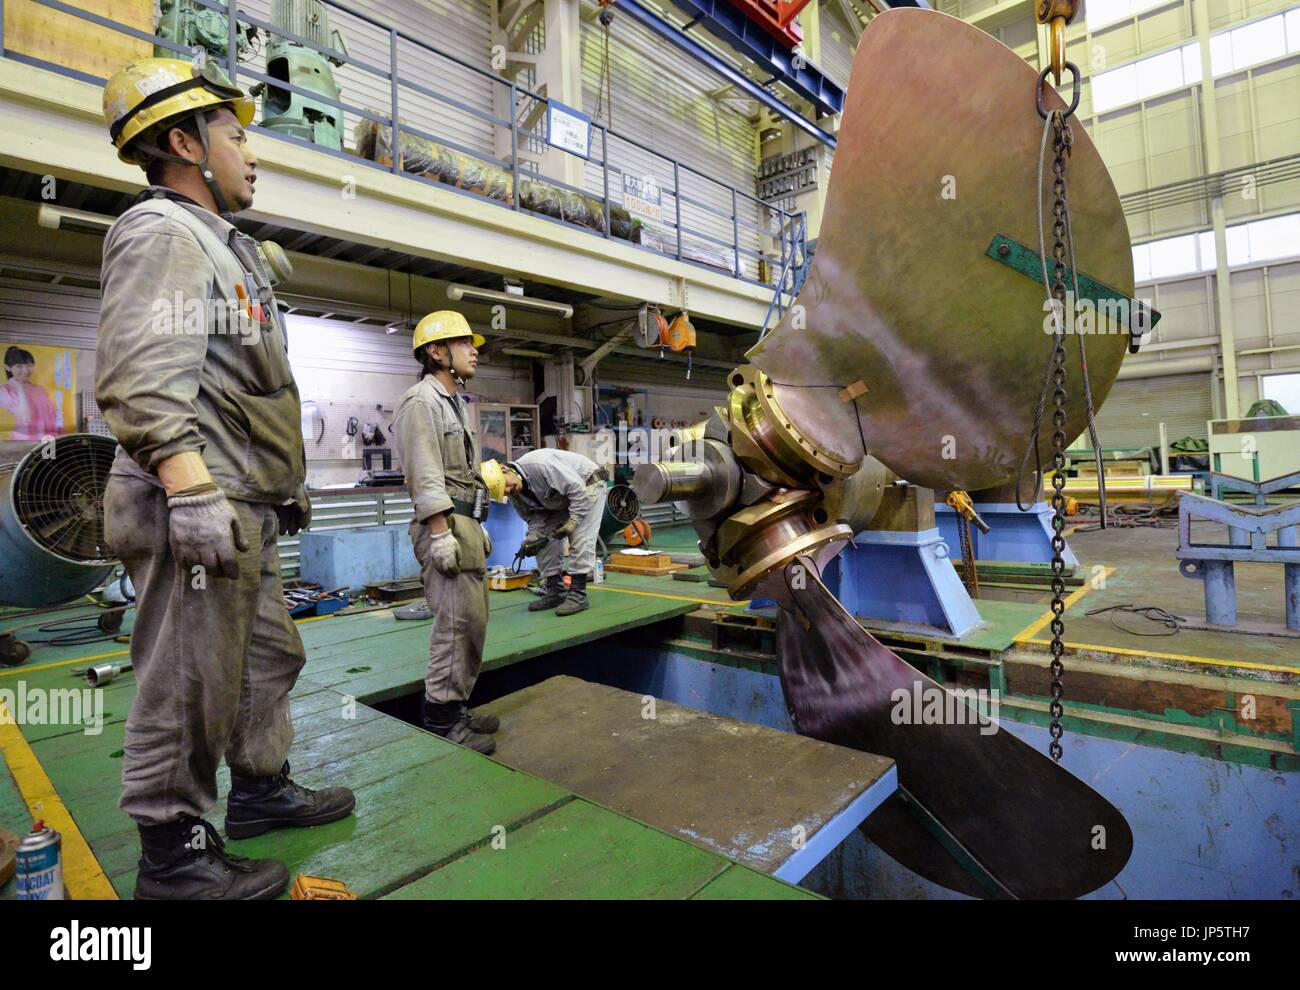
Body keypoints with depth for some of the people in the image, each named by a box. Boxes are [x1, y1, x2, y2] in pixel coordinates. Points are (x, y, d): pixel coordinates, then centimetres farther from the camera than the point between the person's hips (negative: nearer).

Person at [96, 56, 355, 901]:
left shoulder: (226, 247, 24)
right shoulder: (161, 231, -6)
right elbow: (141, 376, -20)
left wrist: (287, 484, 24)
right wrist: (191, 488, -27)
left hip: (244, 510, 10)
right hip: (193, 510, -10)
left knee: (270, 656, 18)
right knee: (189, 688, -1)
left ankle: (262, 790, 34)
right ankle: (176, 857, 15)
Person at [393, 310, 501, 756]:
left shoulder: (454, 402, 22)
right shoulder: (421, 401, -8)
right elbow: (426, 475, -17)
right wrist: (441, 532, -22)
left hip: (466, 523, 10)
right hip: (445, 523, -10)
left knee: (473, 619, 11)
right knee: (455, 622, -9)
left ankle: (457, 706, 21)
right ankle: (442, 718, 1)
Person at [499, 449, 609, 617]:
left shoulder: (539, 464, -36)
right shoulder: (514, 495, -9)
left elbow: (577, 489, -32)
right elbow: (535, 517, 1)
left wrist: (572, 521, -30)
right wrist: (532, 538, -18)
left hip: (587, 485, -8)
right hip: (560, 500, 8)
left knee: (580, 540, -17)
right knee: (545, 541, 2)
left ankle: (578, 595, -11)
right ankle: (555, 592, 10)